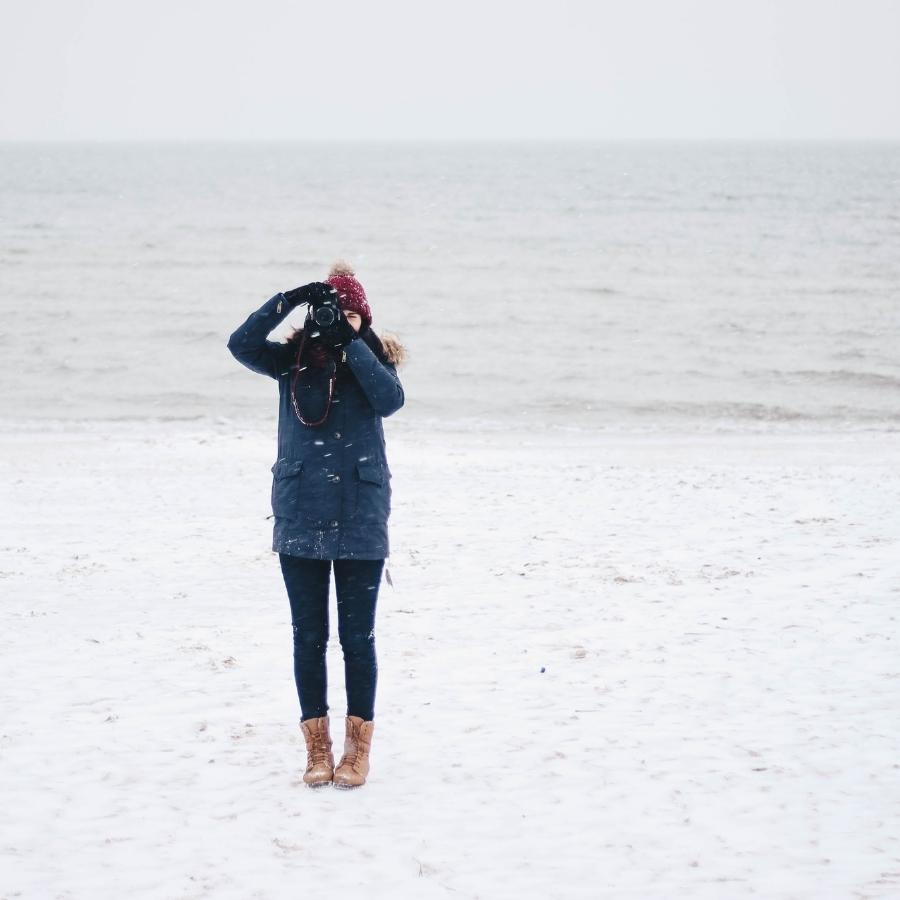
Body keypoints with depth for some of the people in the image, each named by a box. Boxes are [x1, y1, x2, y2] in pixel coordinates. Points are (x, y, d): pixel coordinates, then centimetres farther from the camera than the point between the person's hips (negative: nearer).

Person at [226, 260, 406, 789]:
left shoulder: (373, 361, 3)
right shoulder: (292, 360, 3)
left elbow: (391, 400, -18)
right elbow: (242, 345, -13)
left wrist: (351, 342, -19)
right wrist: (287, 302, -21)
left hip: (361, 521, -1)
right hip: (301, 520, 1)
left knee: (358, 636, 2)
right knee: (309, 635, 6)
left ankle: (358, 749, 11)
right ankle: (318, 747, 14)